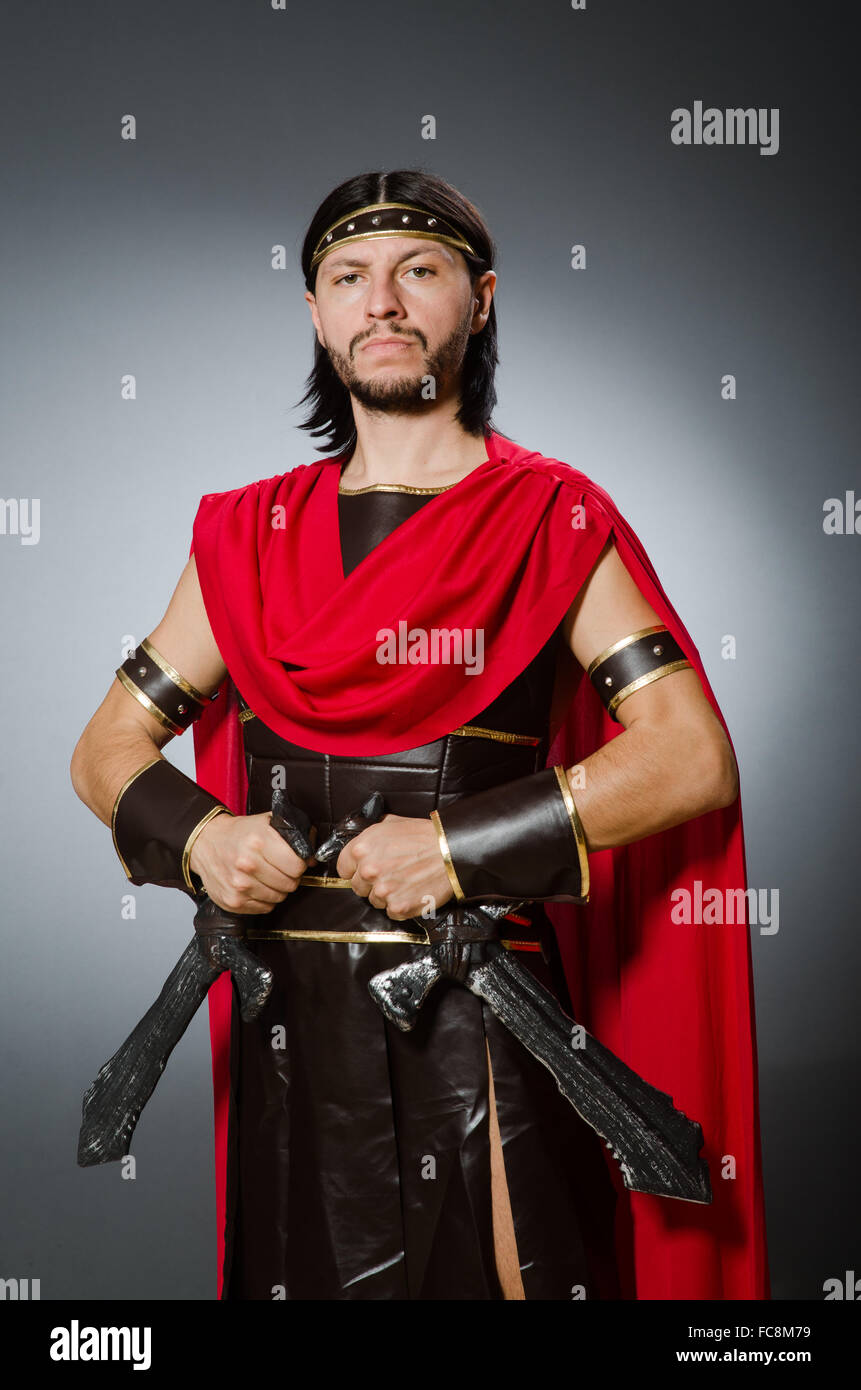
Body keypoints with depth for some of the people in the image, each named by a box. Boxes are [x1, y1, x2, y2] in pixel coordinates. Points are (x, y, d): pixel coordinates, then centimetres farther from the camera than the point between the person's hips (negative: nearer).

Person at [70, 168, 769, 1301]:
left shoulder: (552, 521, 0)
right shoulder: (249, 535, 9)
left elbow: (693, 759, -10)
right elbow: (108, 750, 12)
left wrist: (463, 843, -18)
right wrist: (196, 836, -9)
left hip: (482, 1023, -3)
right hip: (289, 1022, 3)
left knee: (498, 1267, 6)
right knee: (307, 1269, 14)